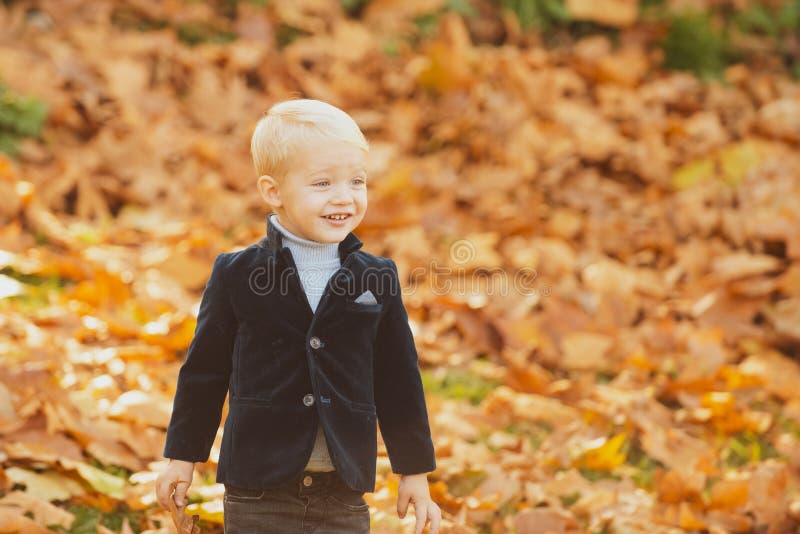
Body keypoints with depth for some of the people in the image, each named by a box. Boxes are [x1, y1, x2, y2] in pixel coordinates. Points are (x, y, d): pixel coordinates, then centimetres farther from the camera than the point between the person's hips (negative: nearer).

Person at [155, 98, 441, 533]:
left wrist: (414, 470, 11)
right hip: (259, 492, -2)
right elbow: (204, 368, 6)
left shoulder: (376, 278, 2)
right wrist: (183, 455, 10)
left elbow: (399, 379, 9)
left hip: (343, 496, 2)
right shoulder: (236, 275, -3)